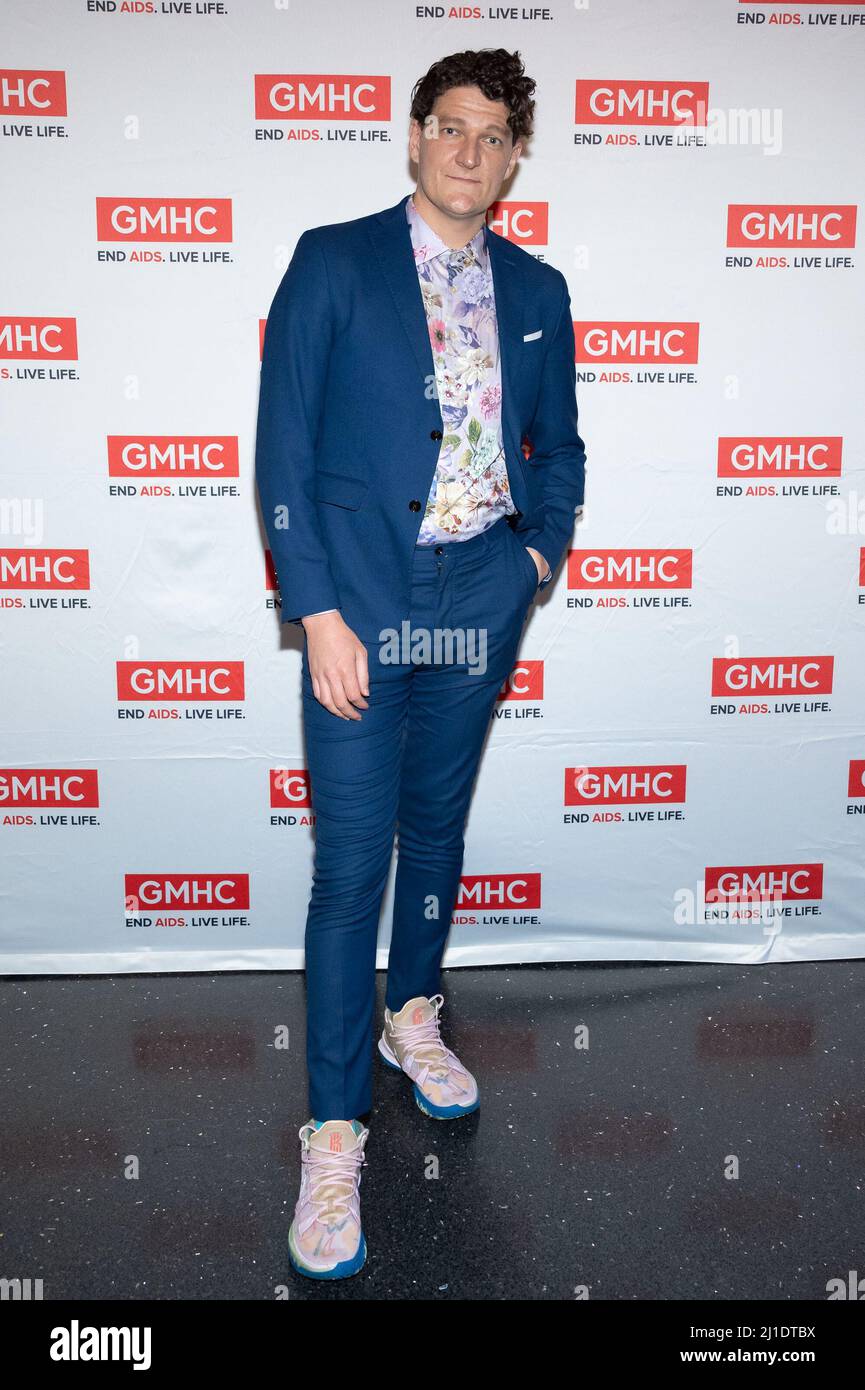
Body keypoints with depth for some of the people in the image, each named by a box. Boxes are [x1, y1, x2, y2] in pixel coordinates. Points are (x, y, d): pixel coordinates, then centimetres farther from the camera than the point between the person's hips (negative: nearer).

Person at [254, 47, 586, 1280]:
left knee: (438, 829, 16)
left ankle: (413, 1017, 40)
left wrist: (539, 553, 3)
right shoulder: (334, 262, -1)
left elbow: (559, 447, 21)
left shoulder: (537, 290, 11)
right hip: (362, 599, -4)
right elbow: (283, 448, -6)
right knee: (351, 864, -4)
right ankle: (334, 1131, 10)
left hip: (480, 599, 4)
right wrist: (317, 611, -13)